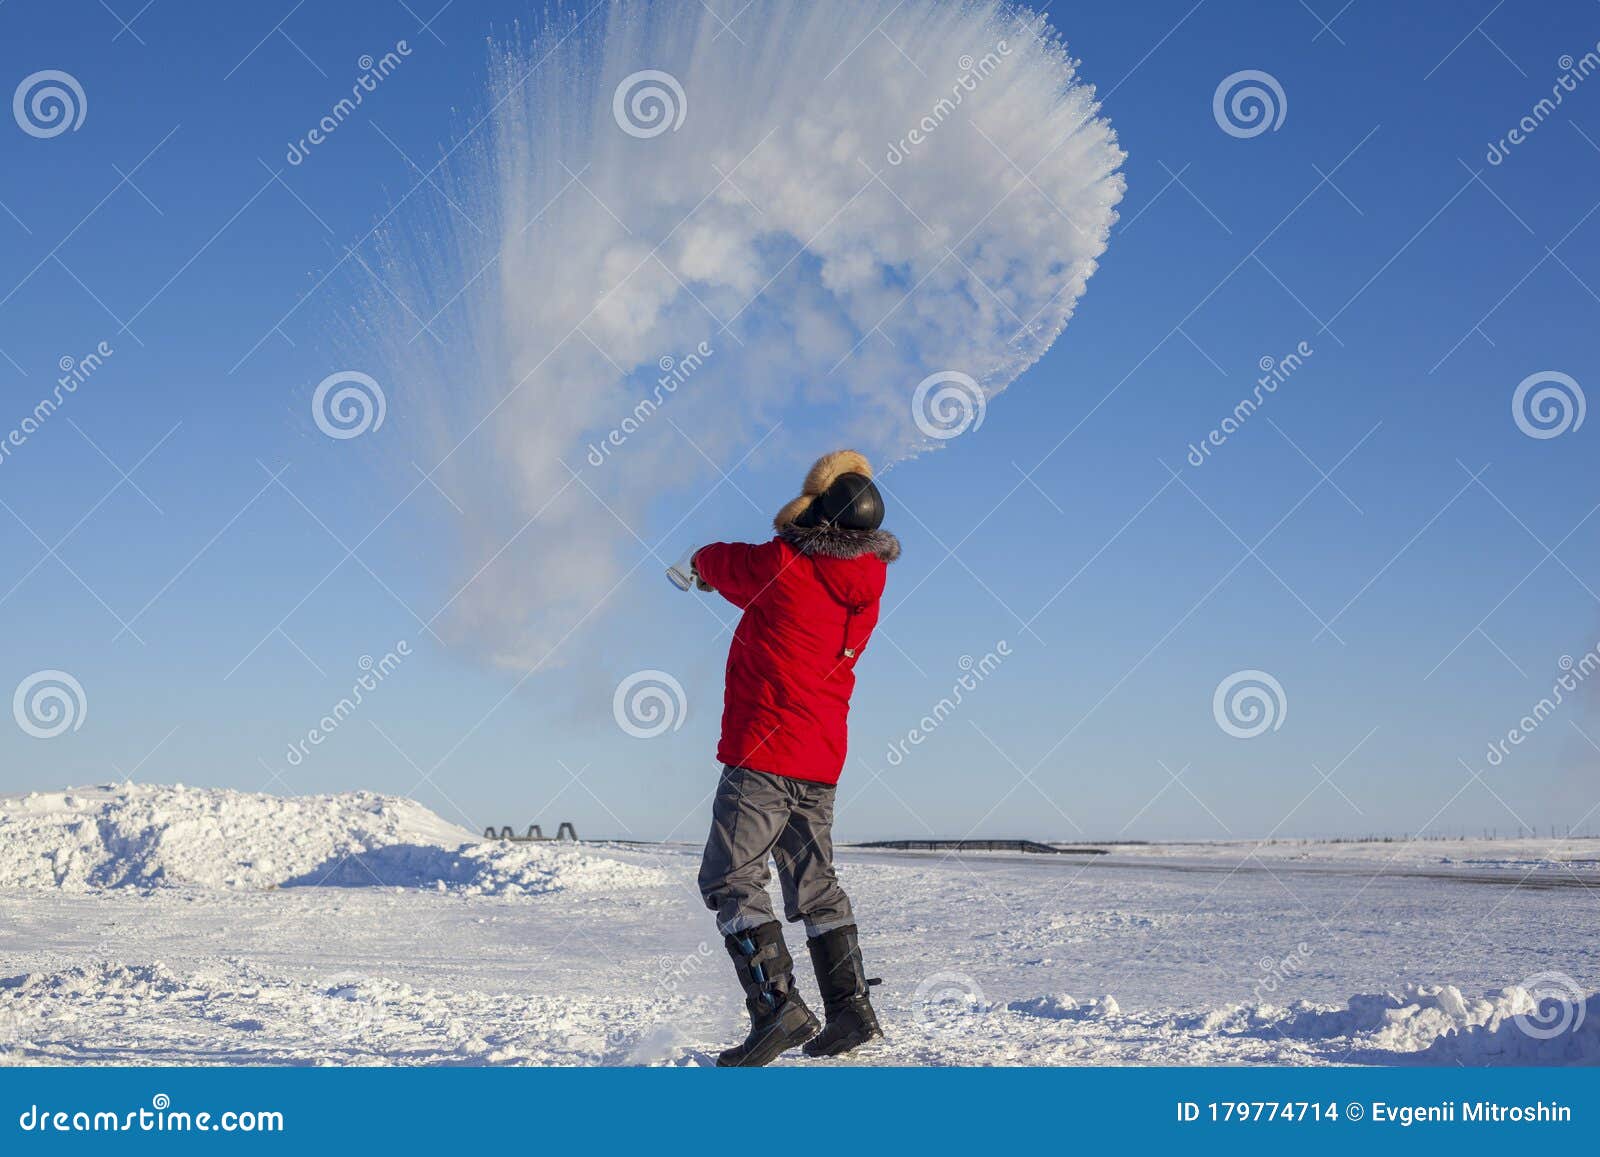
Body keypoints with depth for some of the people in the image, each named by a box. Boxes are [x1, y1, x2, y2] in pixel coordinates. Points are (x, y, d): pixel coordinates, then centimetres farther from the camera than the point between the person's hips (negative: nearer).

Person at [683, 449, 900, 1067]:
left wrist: (703, 562, 29)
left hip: (764, 750, -7)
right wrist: (731, 571, 35)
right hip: (822, 761, 7)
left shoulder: (782, 565, -14)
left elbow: (717, 562, 6)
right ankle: (851, 1009, 11)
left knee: (732, 878, -6)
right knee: (814, 884, 15)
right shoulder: (864, 588, 6)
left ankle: (777, 1003, -18)